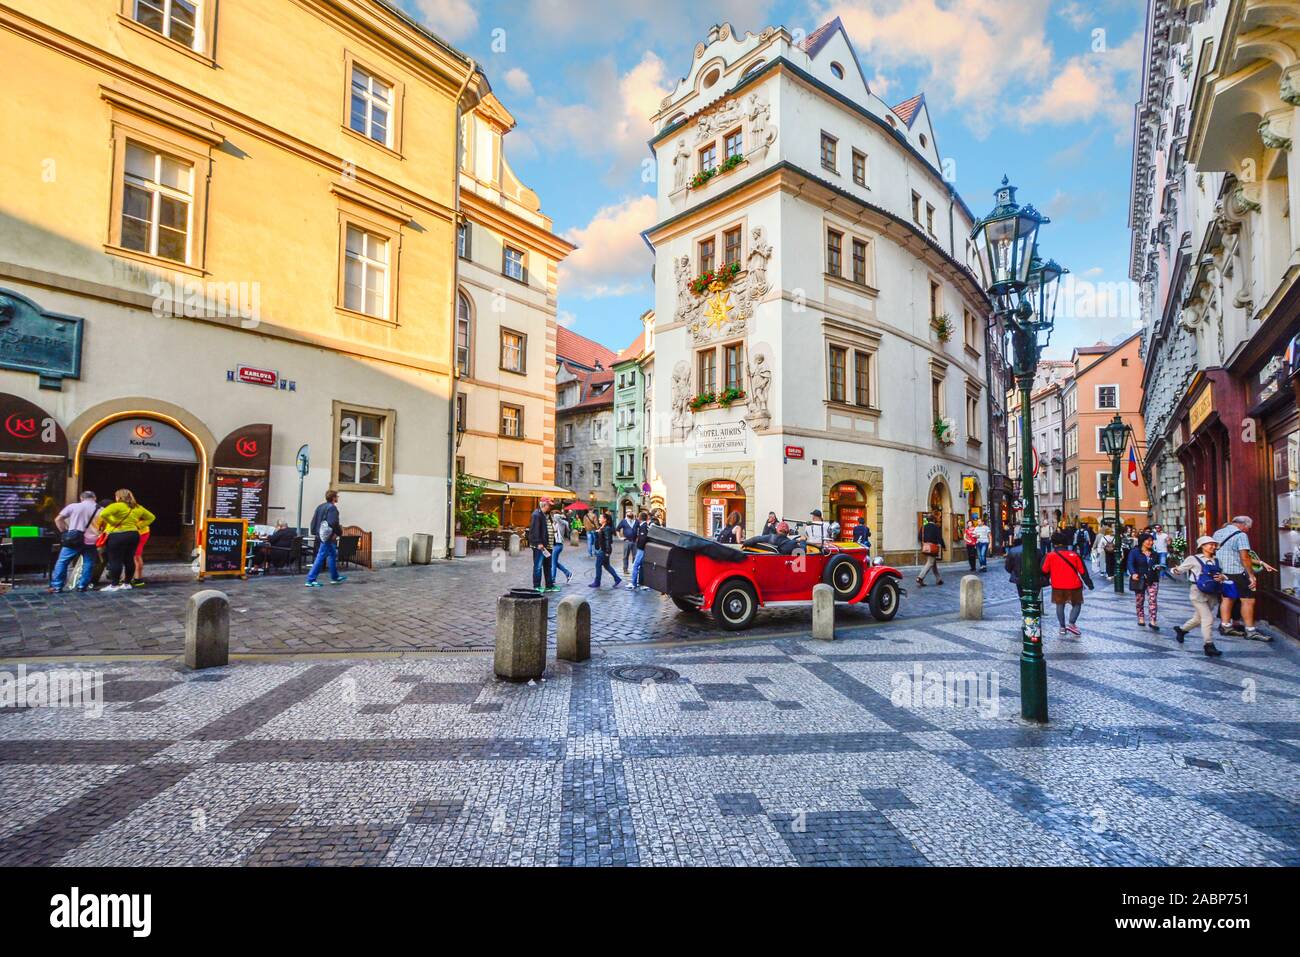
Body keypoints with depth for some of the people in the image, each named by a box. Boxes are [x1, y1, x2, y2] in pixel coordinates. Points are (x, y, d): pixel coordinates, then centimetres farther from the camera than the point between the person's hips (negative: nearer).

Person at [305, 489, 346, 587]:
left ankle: (335, 577, 28)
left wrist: (315, 532, 17)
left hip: (320, 535, 10)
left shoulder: (320, 506, 13)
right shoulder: (332, 508, -15)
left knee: (333, 555, 20)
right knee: (320, 558, -6)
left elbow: (313, 521, 14)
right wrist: (339, 532, -8)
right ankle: (310, 580, -4)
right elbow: (333, 523, -23)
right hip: (328, 537, -10)